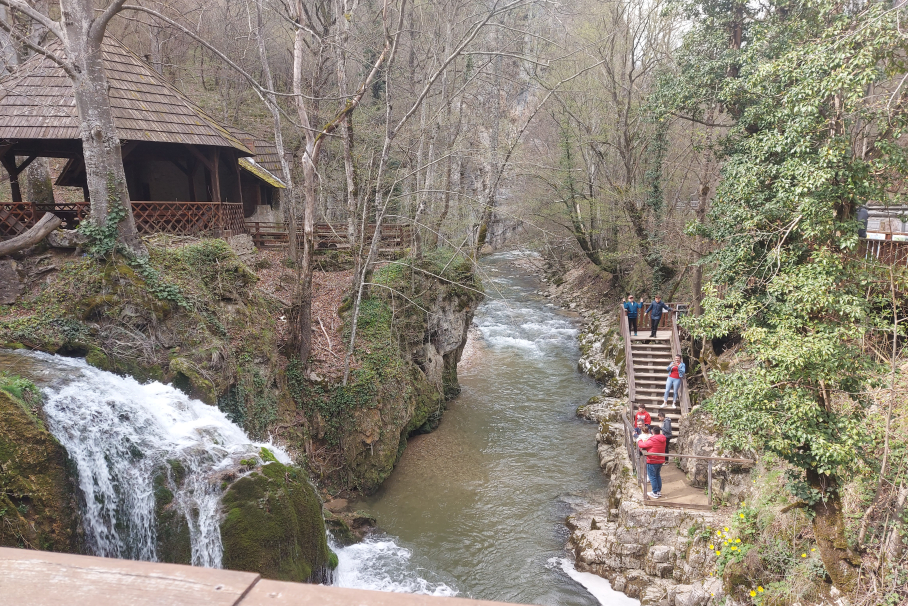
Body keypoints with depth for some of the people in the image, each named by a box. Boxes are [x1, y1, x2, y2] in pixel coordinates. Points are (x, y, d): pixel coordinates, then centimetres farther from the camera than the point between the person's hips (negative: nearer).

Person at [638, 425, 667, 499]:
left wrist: (639, 442, 6)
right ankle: (659, 491, 26)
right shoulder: (663, 440, 3)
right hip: (660, 461, 8)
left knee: (652, 477, 3)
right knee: (658, 475, 20)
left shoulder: (652, 441, -21)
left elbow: (641, 445, -16)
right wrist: (646, 442, 14)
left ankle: (655, 493, 9)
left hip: (652, 461, -8)